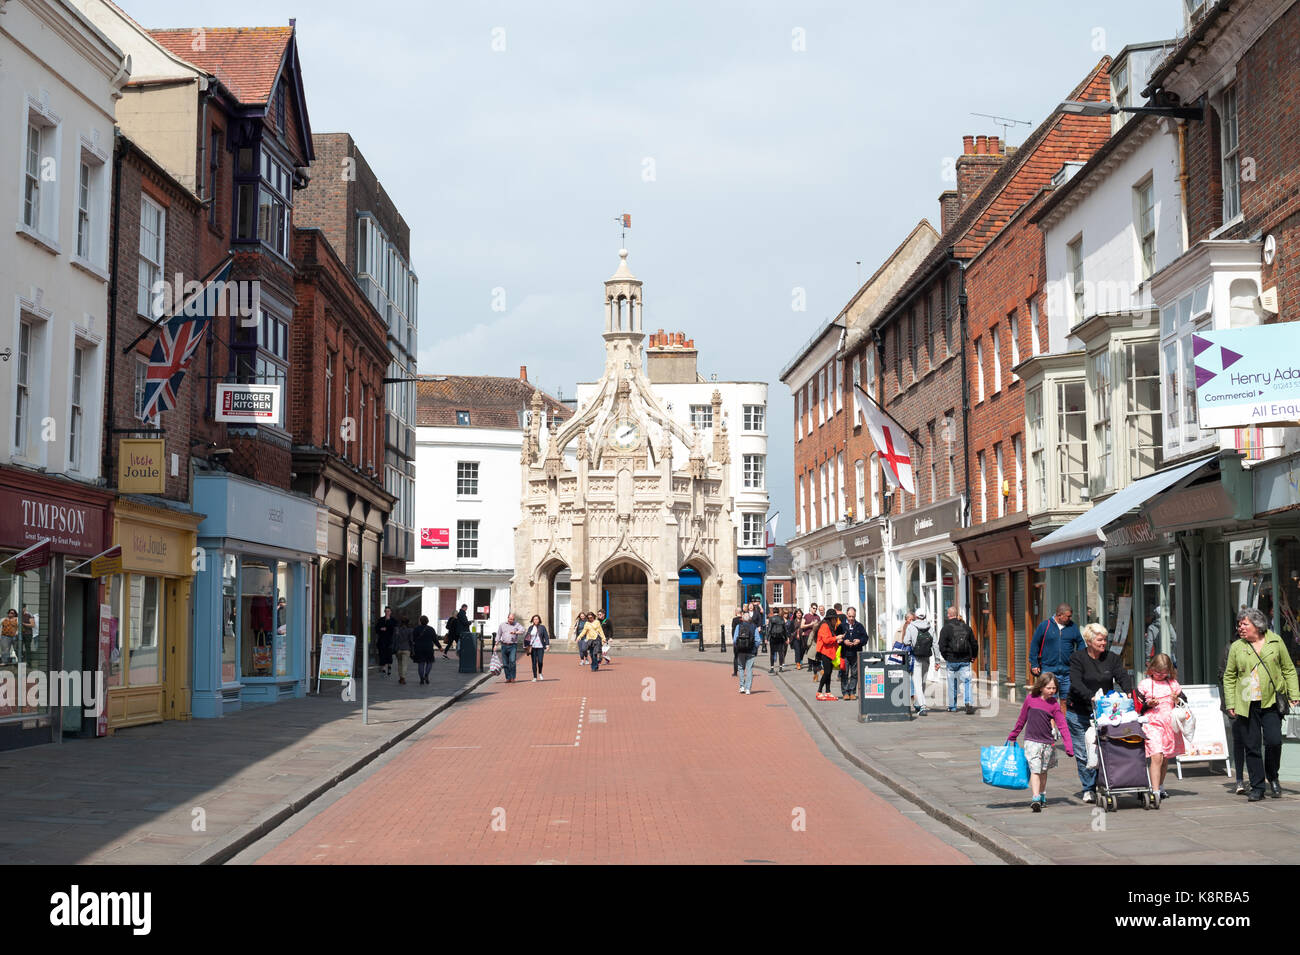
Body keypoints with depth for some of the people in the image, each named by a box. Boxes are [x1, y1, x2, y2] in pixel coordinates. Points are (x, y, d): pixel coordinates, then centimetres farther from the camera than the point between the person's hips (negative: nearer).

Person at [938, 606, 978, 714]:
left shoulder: (945, 629, -7)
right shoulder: (966, 627, 4)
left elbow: (942, 646, -8)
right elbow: (974, 643, 10)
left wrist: (945, 657, 7)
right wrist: (973, 656, 23)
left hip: (952, 660, -2)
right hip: (965, 660, 2)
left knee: (952, 684, 10)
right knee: (966, 682, 1)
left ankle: (952, 707, 18)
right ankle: (968, 703, -19)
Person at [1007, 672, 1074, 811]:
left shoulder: (1054, 704, -3)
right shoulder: (1030, 699, -4)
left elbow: (1062, 726, -7)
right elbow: (1022, 719, 9)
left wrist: (1069, 747, -16)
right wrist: (1012, 737, 16)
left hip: (1047, 742, 2)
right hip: (1032, 741, -2)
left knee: (1043, 771, 14)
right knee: (1035, 769, -13)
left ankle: (1042, 796, 30)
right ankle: (1035, 799, -21)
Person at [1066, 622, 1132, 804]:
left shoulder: (1112, 658, 7)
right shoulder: (1077, 658, -4)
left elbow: (1122, 676, -7)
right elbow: (1076, 683, -17)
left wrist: (1128, 693, -28)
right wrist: (1092, 697, -33)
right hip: (1079, 713, -2)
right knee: (1082, 753, 0)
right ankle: (1088, 789, 12)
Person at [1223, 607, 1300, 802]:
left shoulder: (1275, 641, 5)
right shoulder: (1236, 648, 5)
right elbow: (1229, 677, 8)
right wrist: (1230, 704, 1)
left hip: (1271, 702, -1)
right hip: (1247, 704, 1)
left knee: (1273, 740, -11)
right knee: (1252, 745, 1)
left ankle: (1272, 778, 15)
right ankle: (1257, 787, 10)